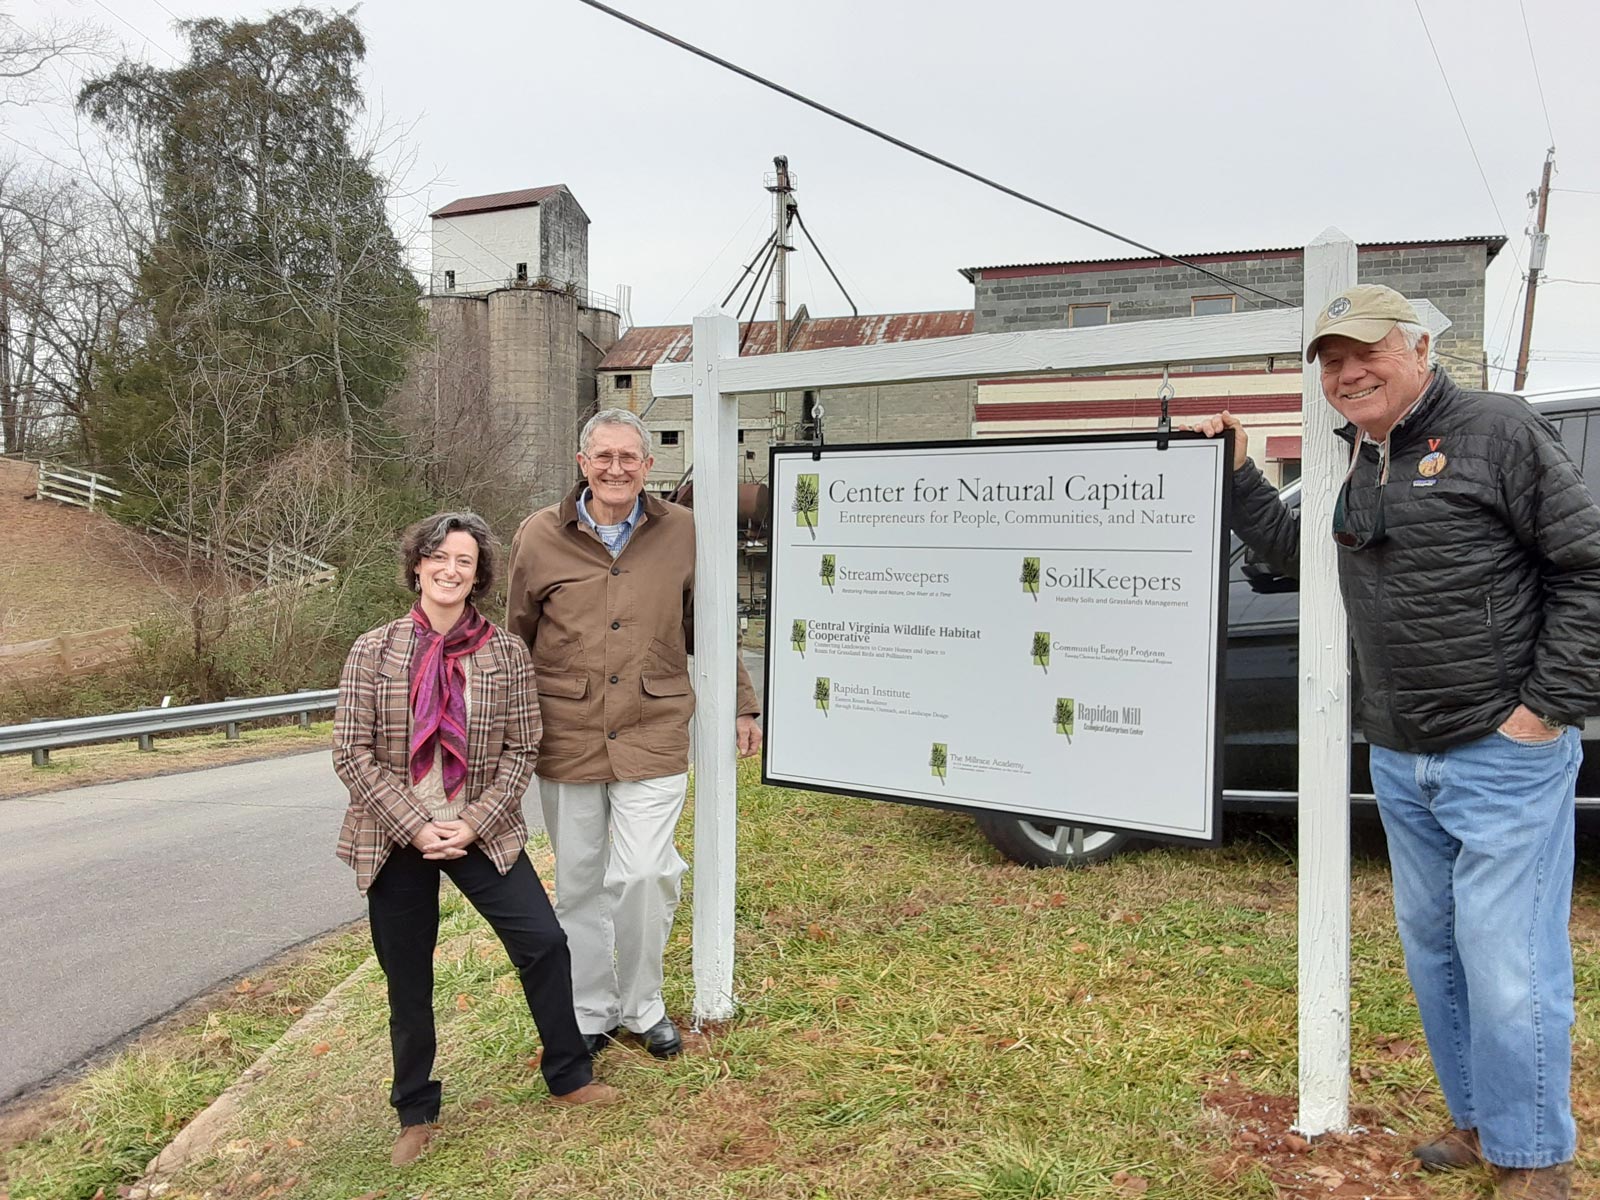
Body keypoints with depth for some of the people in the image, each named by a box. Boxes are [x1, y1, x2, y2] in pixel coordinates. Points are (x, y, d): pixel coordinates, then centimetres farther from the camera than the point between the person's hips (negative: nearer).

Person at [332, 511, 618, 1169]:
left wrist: (475, 824, -13)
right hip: (397, 838, 0)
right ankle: (416, 1113, 32)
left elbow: (521, 750, -2)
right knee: (407, 978, 10)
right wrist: (417, 826, -14)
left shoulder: (507, 653, -3)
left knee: (544, 942, -4)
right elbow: (352, 752, -7)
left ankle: (569, 1076, 20)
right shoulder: (373, 651, -5)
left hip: (481, 832, 0)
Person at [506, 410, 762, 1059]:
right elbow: (516, 641, 9)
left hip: (654, 736, -1)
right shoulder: (540, 535, 0)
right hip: (566, 737, 1)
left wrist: (741, 707, 14)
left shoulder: (682, 534, 1)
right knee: (580, 882, 12)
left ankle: (642, 1005, 22)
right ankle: (590, 1012, 32)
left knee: (648, 875, -5)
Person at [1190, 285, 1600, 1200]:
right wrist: (1240, 476, 14)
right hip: (1400, 761, 7)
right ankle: (1480, 1122, 34)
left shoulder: (1497, 431, -9)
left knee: (1506, 962, -4)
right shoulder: (1357, 469, 12)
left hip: (1503, 755, -7)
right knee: (1431, 948, 16)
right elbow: (1298, 553, 24)